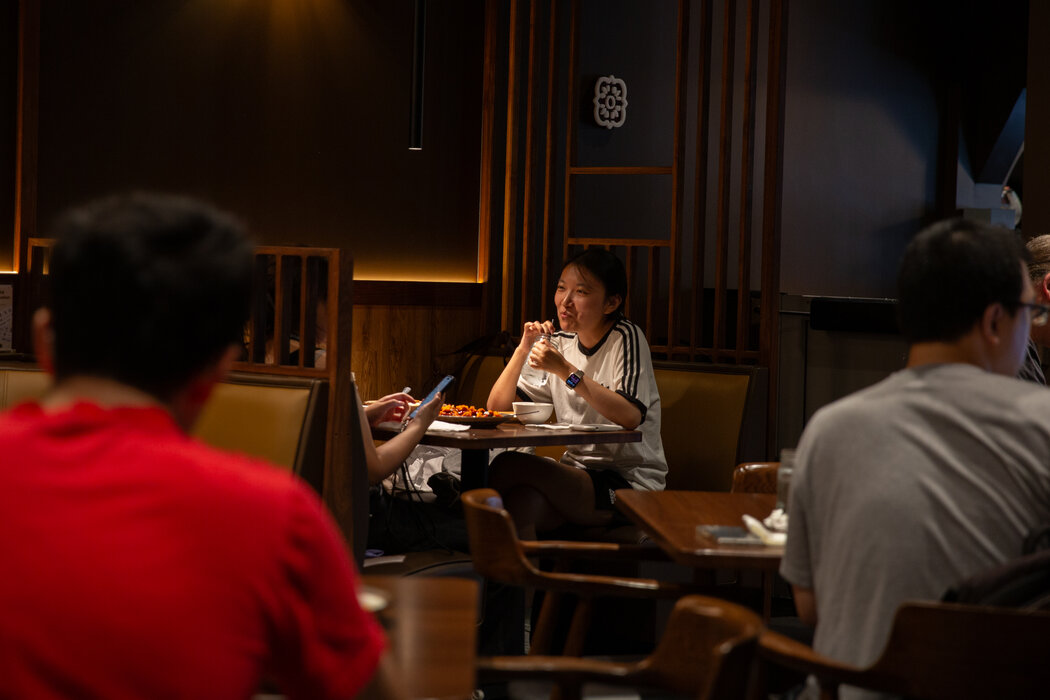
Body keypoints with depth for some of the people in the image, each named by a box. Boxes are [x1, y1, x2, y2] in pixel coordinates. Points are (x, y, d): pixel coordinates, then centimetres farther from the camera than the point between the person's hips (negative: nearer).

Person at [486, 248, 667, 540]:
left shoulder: (626, 338, -7)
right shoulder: (560, 343, 11)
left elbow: (630, 417, -24)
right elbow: (497, 407, 10)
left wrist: (566, 370, -24)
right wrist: (523, 349, -4)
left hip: (630, 483, -5)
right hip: (577, 476, 5)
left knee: (509, 465, -25)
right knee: (521, 501, -31)